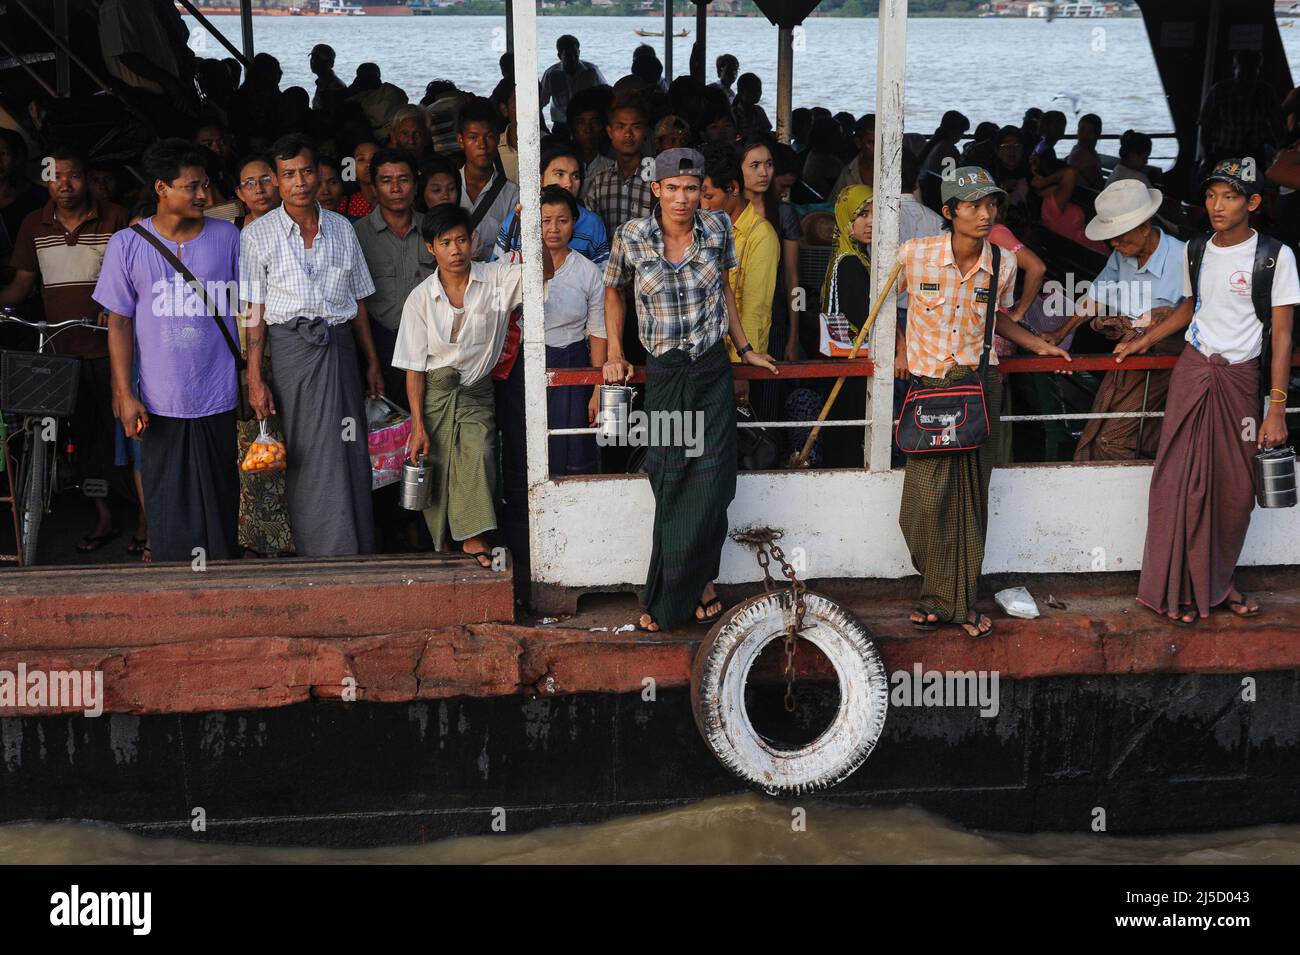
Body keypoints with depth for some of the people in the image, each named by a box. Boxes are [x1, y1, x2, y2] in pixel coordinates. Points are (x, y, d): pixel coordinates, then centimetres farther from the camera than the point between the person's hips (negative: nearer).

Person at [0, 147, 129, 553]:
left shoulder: (114, 218, -3)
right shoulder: (34, 225, 7)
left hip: (110, 347, -4)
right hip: (63, 348, 4)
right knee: (84, 433, 9)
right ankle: (103, 518, 19)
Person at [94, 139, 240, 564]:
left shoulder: (226, 237, 1)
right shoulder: (127, 245, -2)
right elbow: (120, 323, 1)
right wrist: (125, 395, -4)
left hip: (217, 396, 1)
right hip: (159, 399, -1)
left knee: (219, 498, 10)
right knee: (167, 504, 5)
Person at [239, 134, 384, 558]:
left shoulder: (341, 228, 10)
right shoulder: (258, 235, 0)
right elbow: (253, 312, -2)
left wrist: (372, 362, 13)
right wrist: (255, 378, -8)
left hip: (339, 346, 3)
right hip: (291, 346, -3)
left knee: (351, 451, 1)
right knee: (303, 455, -1)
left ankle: (356, 557, 10)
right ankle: (320, 560, 7)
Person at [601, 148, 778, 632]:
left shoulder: (717, 227, -3)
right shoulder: (632, 236, -7)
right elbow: (614, 291, 11)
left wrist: (745, 348, 15)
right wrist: (615, 353, 4)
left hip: (712, 370, 1)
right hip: (664, 374, -1)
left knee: (710, 484, -2)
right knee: (671, 483, 1)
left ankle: (700, 584, 13)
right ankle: (700, 588, 13)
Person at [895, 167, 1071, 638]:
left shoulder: (1003, 266, -3)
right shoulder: (914, 254, -11)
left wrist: (1040, 346, 7)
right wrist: (901, 350, 2)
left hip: (981, 384, 2)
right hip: (928, 385, -2)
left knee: (971, 496, 5)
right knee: (927, 497, -7)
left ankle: (960, 601, 15)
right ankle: (940, 595, 13)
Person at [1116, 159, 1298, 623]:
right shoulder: (1194, 251, 5)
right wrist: (1144, 341, 14)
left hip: (1242, 377, -2)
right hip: (1194, 370, 2)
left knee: (1236, 486, 3)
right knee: (1183, 480, -2)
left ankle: (1218, 578, 21)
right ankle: (1180, 587, 8)